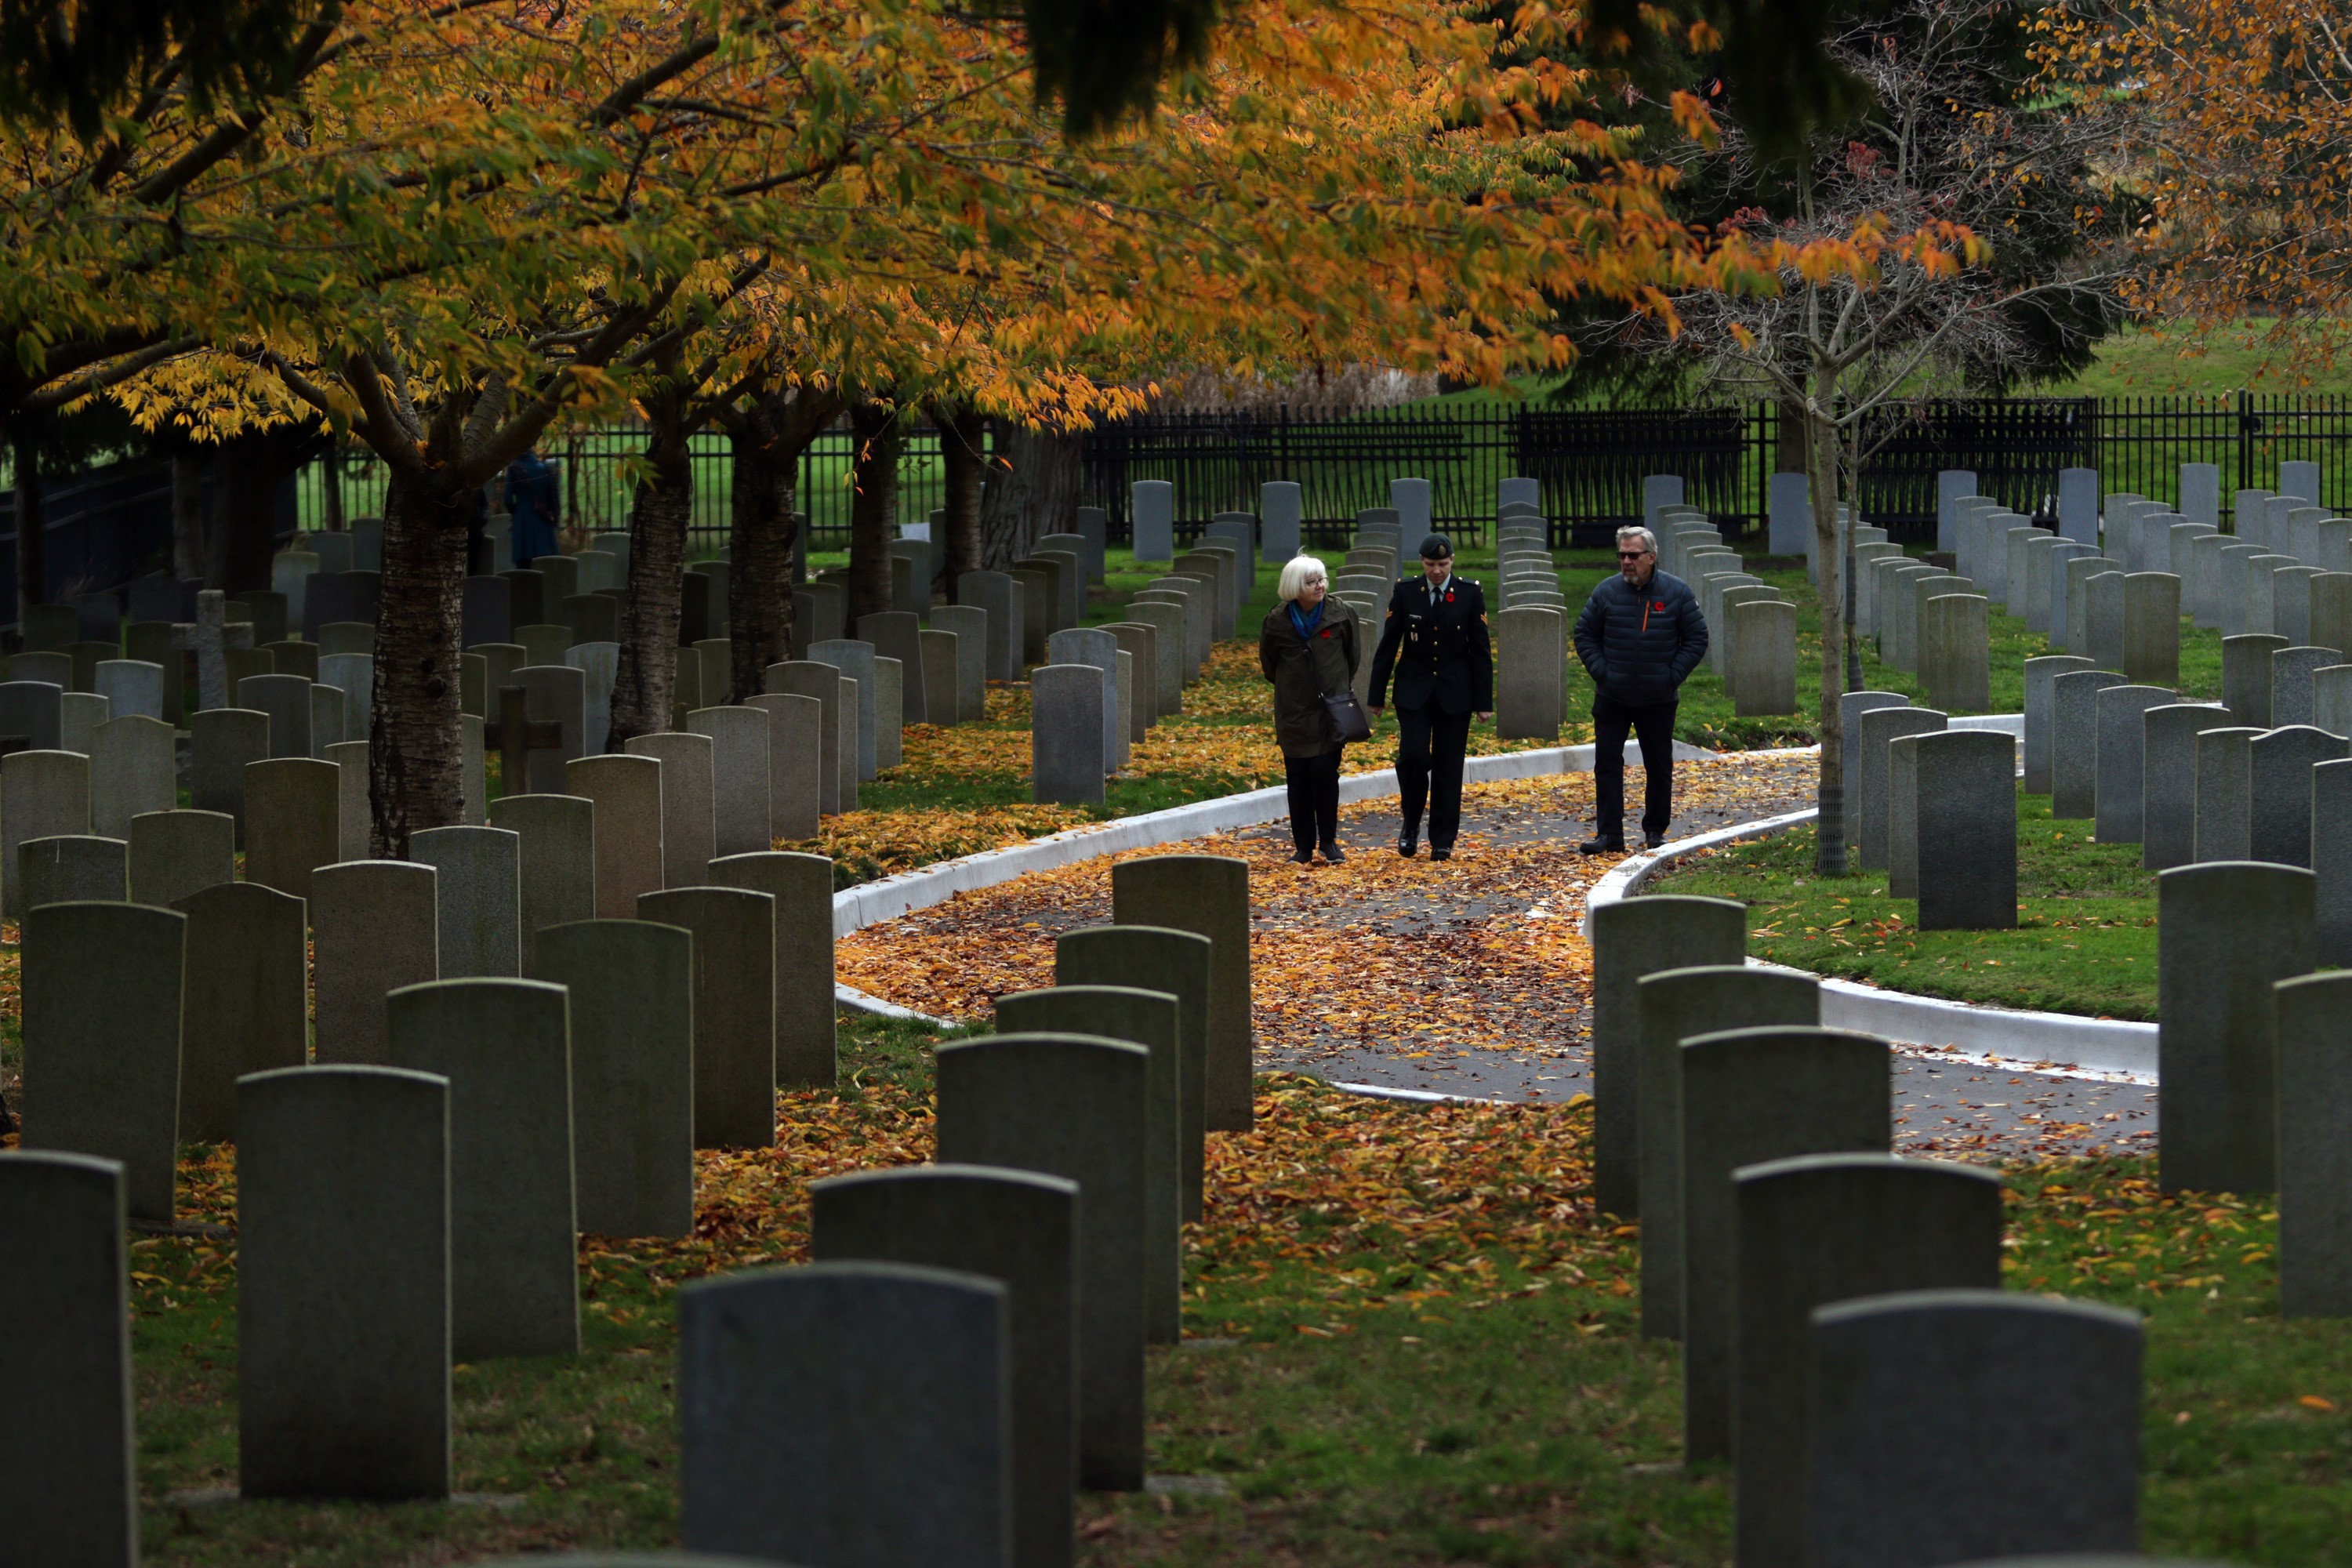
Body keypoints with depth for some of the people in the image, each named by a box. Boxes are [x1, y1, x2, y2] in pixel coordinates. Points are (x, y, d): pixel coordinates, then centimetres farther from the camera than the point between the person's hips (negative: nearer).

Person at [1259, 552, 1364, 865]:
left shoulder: (1340, 615, -6)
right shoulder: (1277, 621, -6)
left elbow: (1354, 655, 10)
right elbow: (1269, 664, 11)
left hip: (1332, 708, -1)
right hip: (1294, 710, 1)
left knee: (1325, 771, -10)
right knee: (1298, 777, 1)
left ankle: (1329, 841, 3)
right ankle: (1304, 846, 9)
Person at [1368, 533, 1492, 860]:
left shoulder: (1469, 594, 0)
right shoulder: (1406, 592, 1)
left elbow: (1481, 650, 1)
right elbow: (1388, 645, 4)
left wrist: (1484, 701, -2)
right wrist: (1377, 695, 3)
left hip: (1455, 693, 0)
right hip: (1414, 690, 0)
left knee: (1448, 766, 1)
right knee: (1413, 755, -13)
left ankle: (1442, 840, 9)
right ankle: (1411, 825, 8)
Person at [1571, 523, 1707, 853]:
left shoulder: (1677, 592, -3)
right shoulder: (1607, 591, -1)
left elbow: (1697, 639, 2)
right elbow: (1585, 635, 9)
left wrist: (1673, 676, -7)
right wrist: (1600, 671, -4)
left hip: (1658, 700, -1)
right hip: (1612, 699, 1)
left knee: (1659, 767, 8)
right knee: (1607, 764, -5)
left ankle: (1655, 830, 21)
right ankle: (1609, 835, -4)